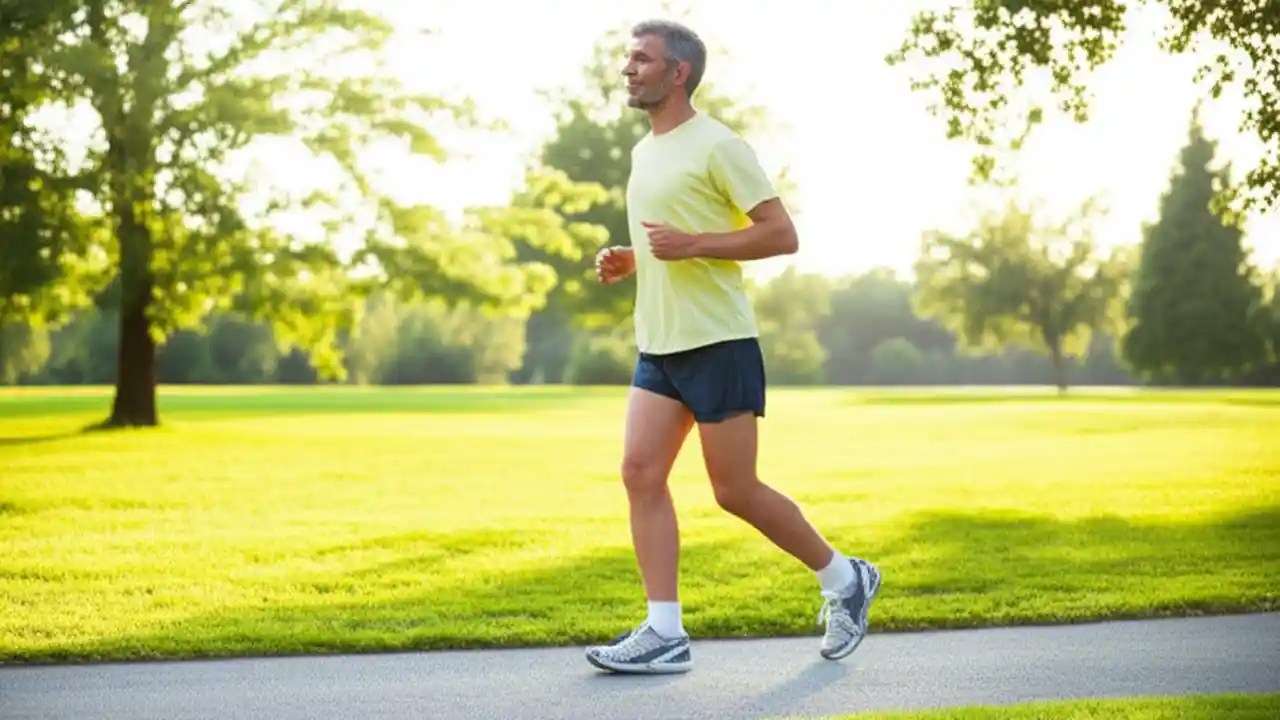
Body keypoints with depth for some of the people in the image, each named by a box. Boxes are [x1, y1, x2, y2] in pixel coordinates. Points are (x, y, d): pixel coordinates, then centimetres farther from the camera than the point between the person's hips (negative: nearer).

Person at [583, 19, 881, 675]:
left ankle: (844, 580, 18)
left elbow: (781, 234, -13)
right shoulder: (644, 151, 17)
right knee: (640, 473, -3)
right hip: (657, 346, 8)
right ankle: (664, 634, 0)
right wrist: (627, 261, 10)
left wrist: (691, 244, -21)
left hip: (717, 343, -8)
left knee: (735, 491, -2)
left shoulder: (717, 146, -10)